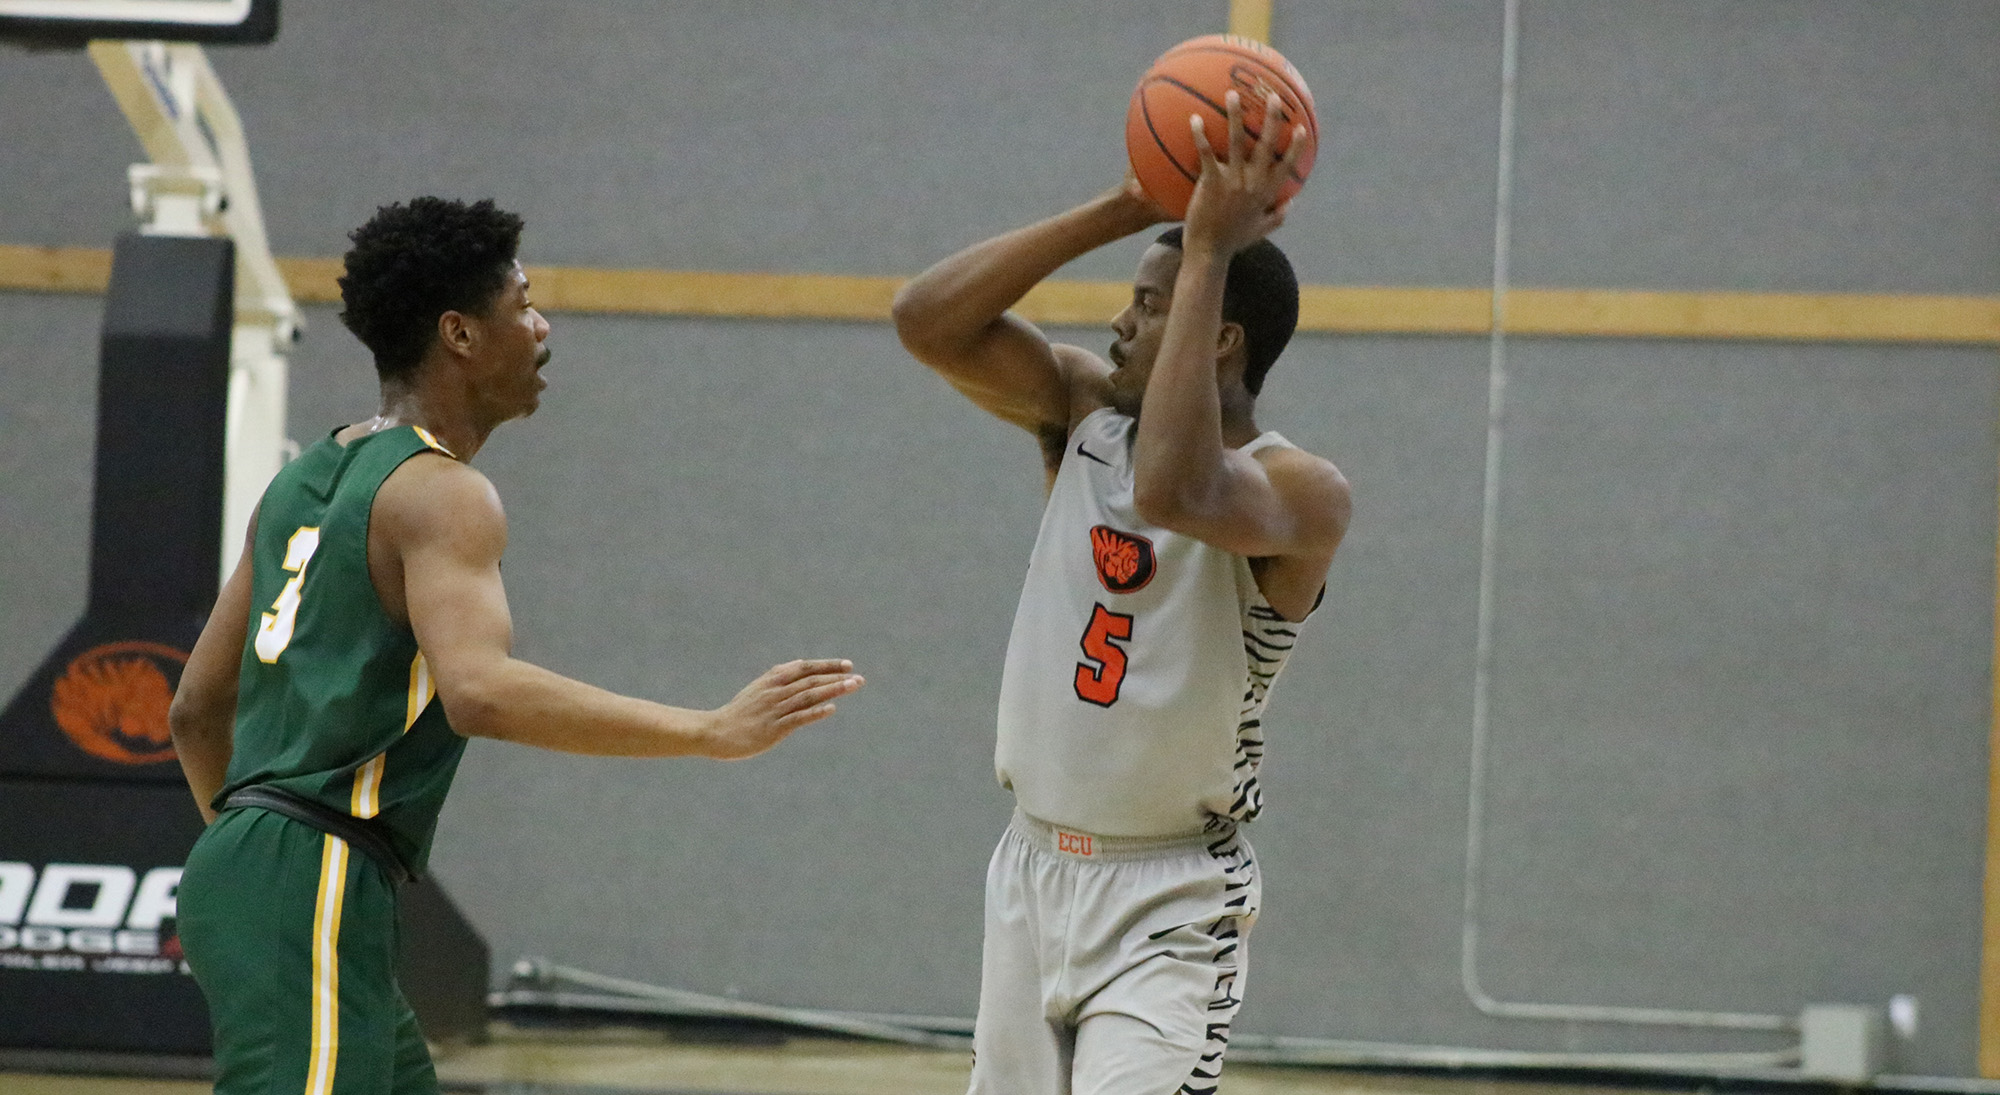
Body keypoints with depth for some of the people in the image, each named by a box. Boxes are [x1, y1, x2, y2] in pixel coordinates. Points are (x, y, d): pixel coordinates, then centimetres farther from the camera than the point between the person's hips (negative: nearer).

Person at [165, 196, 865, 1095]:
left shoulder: (304, 482, 18)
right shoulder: (441, 494, -10)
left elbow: (198, 708, 23)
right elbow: (479, 691, -28)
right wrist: (712, 733, -28)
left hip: (244, 863, 10)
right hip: (313, 892, -10)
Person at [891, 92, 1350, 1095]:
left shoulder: (1300, 493, -16)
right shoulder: (1083, 411, 3)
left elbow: (1175, 490, -37)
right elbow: (928, 320, -8)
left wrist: (1208, 256, -32)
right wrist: (1120, 213, -12)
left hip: (1169, 904, -7)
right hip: (1032, 870, 7)